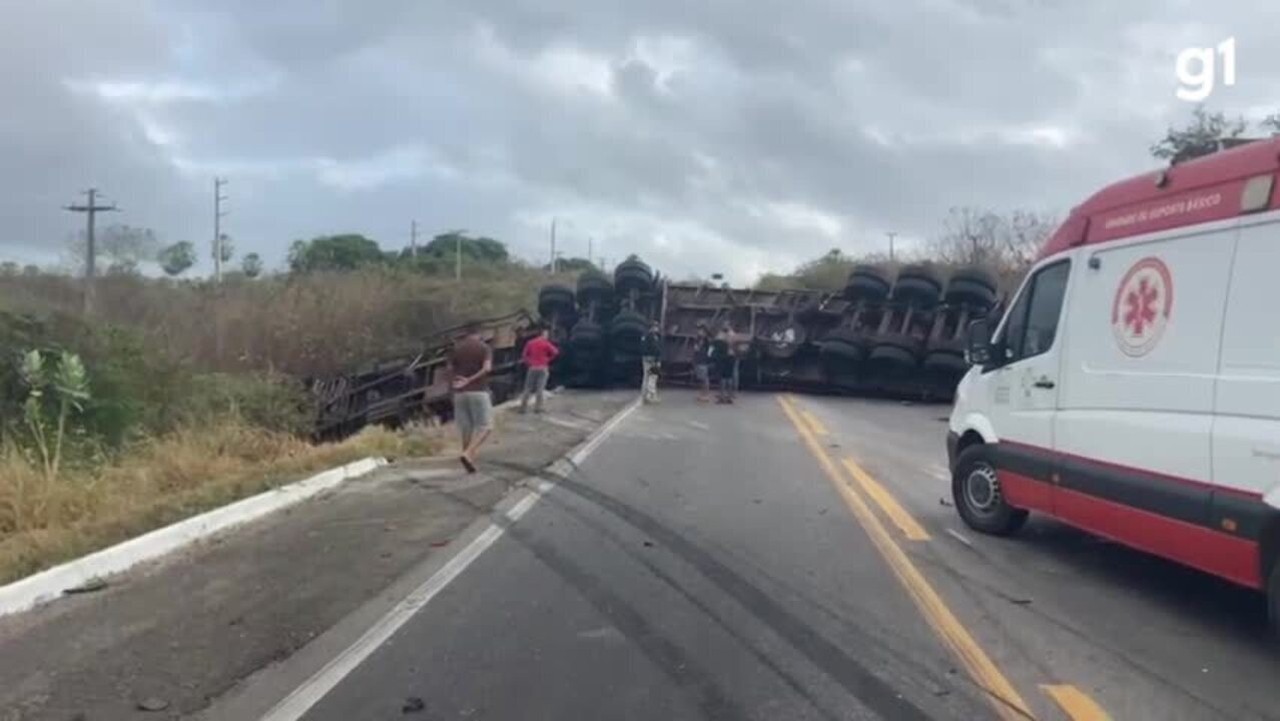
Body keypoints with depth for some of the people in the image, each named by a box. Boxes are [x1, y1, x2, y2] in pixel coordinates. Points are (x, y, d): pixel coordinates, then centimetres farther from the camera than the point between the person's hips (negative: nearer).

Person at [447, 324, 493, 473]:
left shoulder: (455, 348, 10)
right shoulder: (484, 347, 1)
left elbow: (450, 371, 5)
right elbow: (487, 368, -15)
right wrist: (469, 381, -13)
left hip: (460, 394, 4)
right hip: (478, 392, -4)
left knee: (466, 429, 11)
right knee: (485, 427, 0)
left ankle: (470, 461, 11)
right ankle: (467, 454, -18)